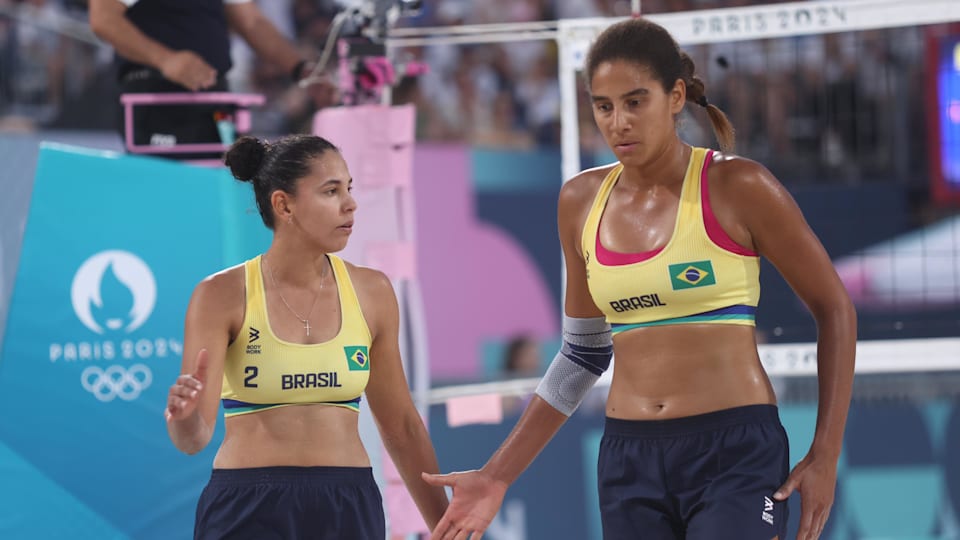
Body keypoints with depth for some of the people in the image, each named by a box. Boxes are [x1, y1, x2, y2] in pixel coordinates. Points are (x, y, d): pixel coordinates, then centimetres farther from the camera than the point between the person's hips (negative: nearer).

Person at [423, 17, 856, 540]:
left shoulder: (735, 188, -6)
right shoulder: (581, 202, 8)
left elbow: (834, 308, 2)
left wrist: (825, 457, -4)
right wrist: (498, 476, 14)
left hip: (736, 456, -5)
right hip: (629, 460, 5)